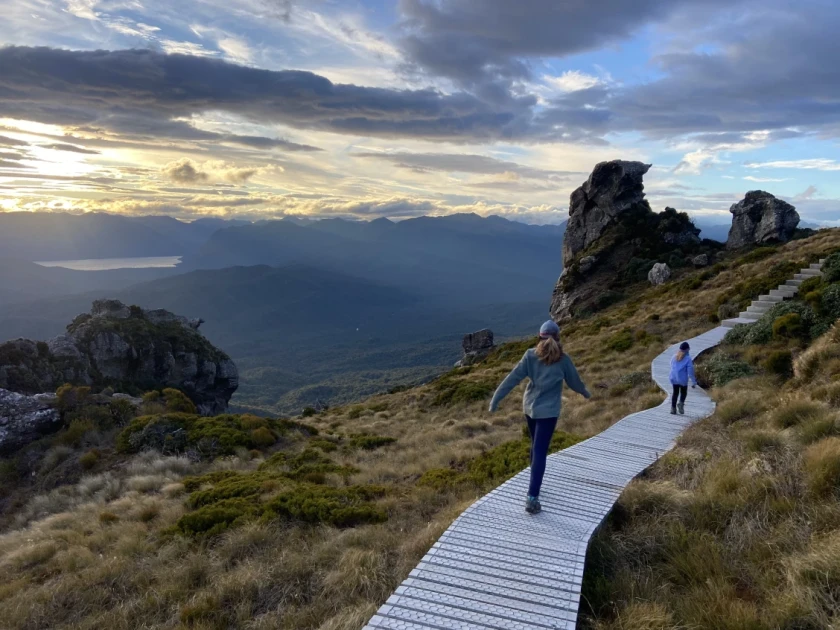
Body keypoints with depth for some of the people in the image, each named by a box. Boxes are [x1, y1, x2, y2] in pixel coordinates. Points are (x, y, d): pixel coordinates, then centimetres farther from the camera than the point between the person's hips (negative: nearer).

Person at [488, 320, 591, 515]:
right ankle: (532, 497, -11)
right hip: (548, 411, -3)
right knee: (540, 452, -5)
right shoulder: (563, 359, -8)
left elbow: (513, 378, -7)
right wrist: (585, 393, 27)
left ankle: (535, 483, 39)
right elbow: (574, 381, 7)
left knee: (536, 446, 22)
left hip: (530, 407, 3)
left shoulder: (531, 355, -5)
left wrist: (496, 398, -3)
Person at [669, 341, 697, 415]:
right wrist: (694, 382, -7)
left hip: (674, 378, 4)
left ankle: (673, 407, 10)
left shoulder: (674, 356, 4)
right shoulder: (688, 358, -11)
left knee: (675, 392, 16)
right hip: (683, 379, -4)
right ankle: (681, 402, -12)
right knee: (683, 392, 14)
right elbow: (690, 372, -13)